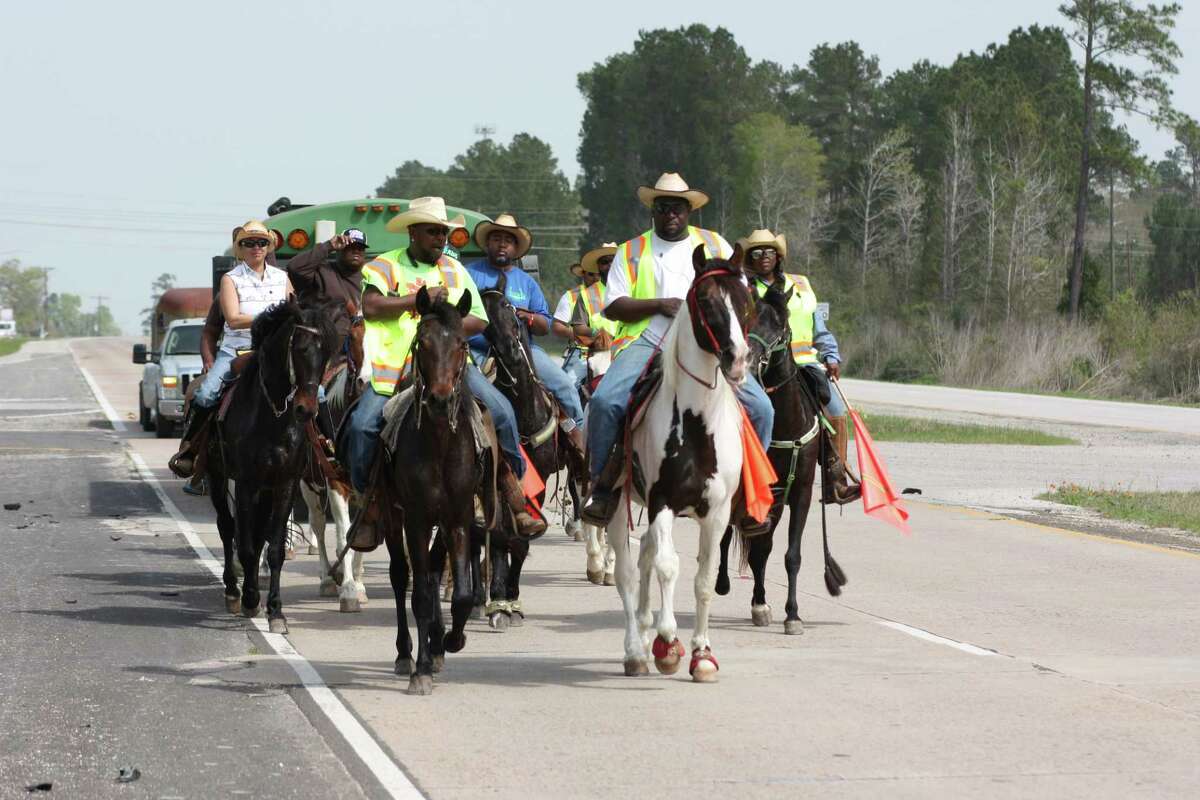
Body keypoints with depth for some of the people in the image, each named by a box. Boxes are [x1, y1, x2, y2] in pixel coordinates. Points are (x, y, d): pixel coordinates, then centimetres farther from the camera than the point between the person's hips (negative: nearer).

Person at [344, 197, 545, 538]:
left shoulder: (455, 270, 16)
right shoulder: (385, 266, 5)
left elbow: (479, 321, 10)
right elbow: (371, 306, -14)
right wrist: (421, 297, -13)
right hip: (395, 366, -2)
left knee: (501, 411, -17)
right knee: (363, 424, -23)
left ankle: (516, 506, -8)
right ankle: (371, 501, -2)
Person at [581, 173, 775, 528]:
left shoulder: (716, 245, 18)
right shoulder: (632, 252, 13)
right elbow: (613, 307, 4)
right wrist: (660, 304, -10)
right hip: (647, 341, -1)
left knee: (761, 408, -17)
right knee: (604, 401, -27)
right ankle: (603, 487, -10)